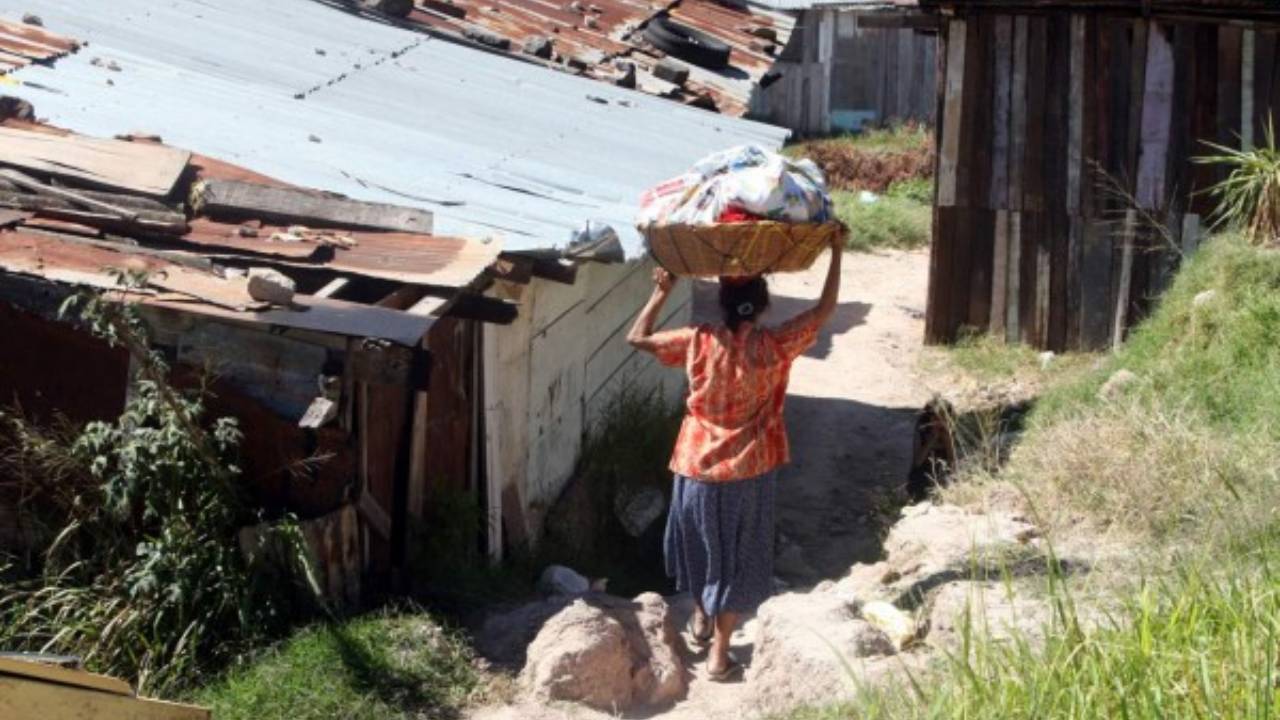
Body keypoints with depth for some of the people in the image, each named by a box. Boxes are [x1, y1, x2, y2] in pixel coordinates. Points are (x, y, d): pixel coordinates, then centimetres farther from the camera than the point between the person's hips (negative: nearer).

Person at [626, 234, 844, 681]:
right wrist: (836, 252, 3)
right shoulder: (774, 347, -15)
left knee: (697, 543, 26)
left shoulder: (698, 343, -12)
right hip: (747, 472, -1)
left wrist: (662, 292, 10)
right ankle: (719, 655, 14)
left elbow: (637, 338, 1)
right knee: (736, 559, 9)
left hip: (698, 467, 1)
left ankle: (700, 617, 42)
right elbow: (824, 310, -4)